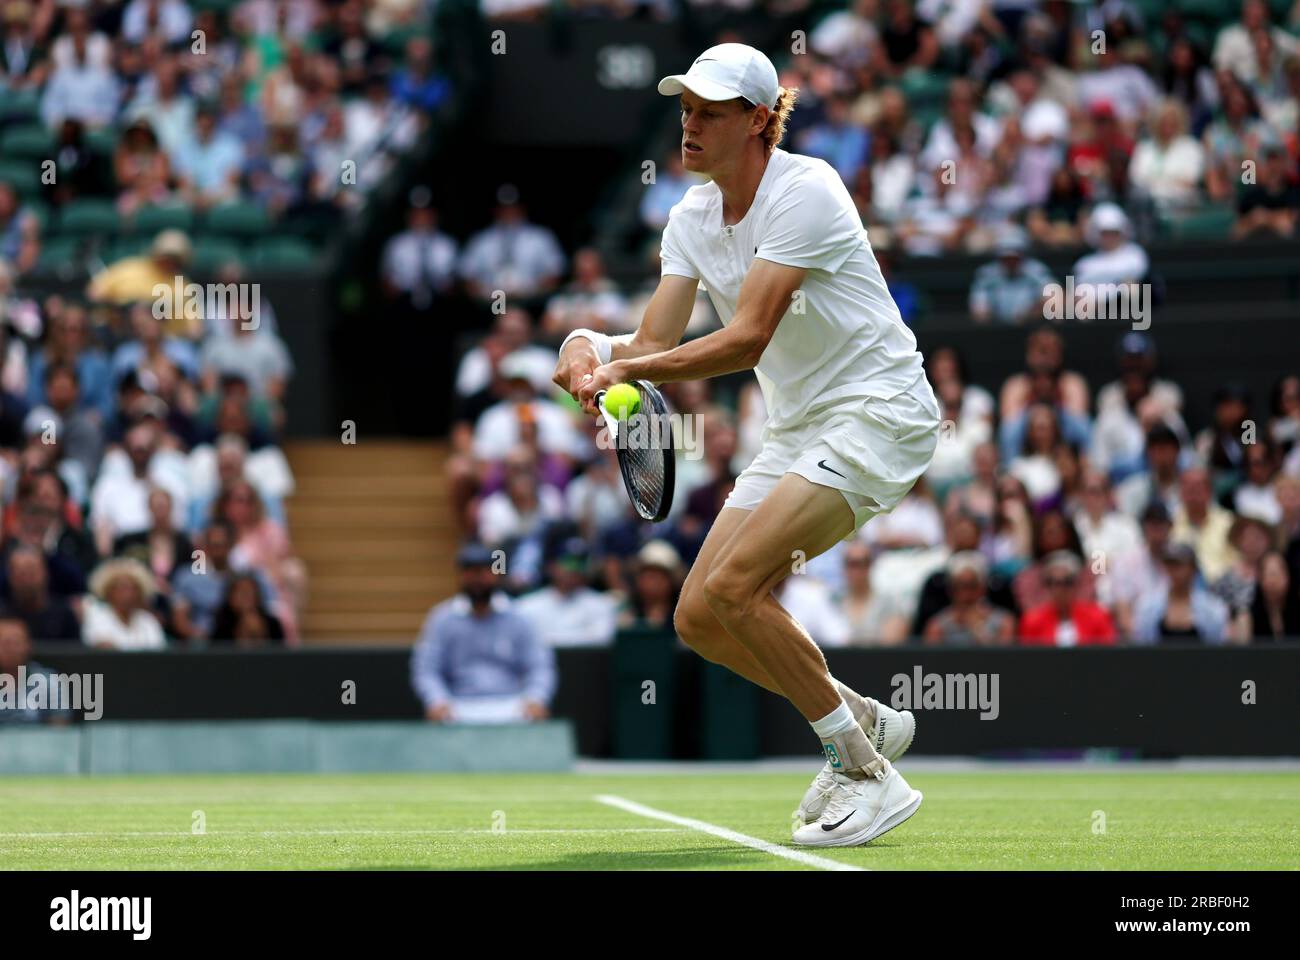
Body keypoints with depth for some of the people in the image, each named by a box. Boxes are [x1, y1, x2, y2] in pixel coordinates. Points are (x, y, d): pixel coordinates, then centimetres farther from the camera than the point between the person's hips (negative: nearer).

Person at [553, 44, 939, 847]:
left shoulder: (803, 192, -18)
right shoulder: (693, 217, 7)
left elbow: (747, 339, -25)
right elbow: (654, 343, 0)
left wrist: (626, 369, -28)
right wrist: (593, 348, -22)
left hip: (877, 412, -8)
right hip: (799, 427, 9)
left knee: (730, 587, -23)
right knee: (702, 619, 0)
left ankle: (868, 776, -11)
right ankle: (867, 723, 22)